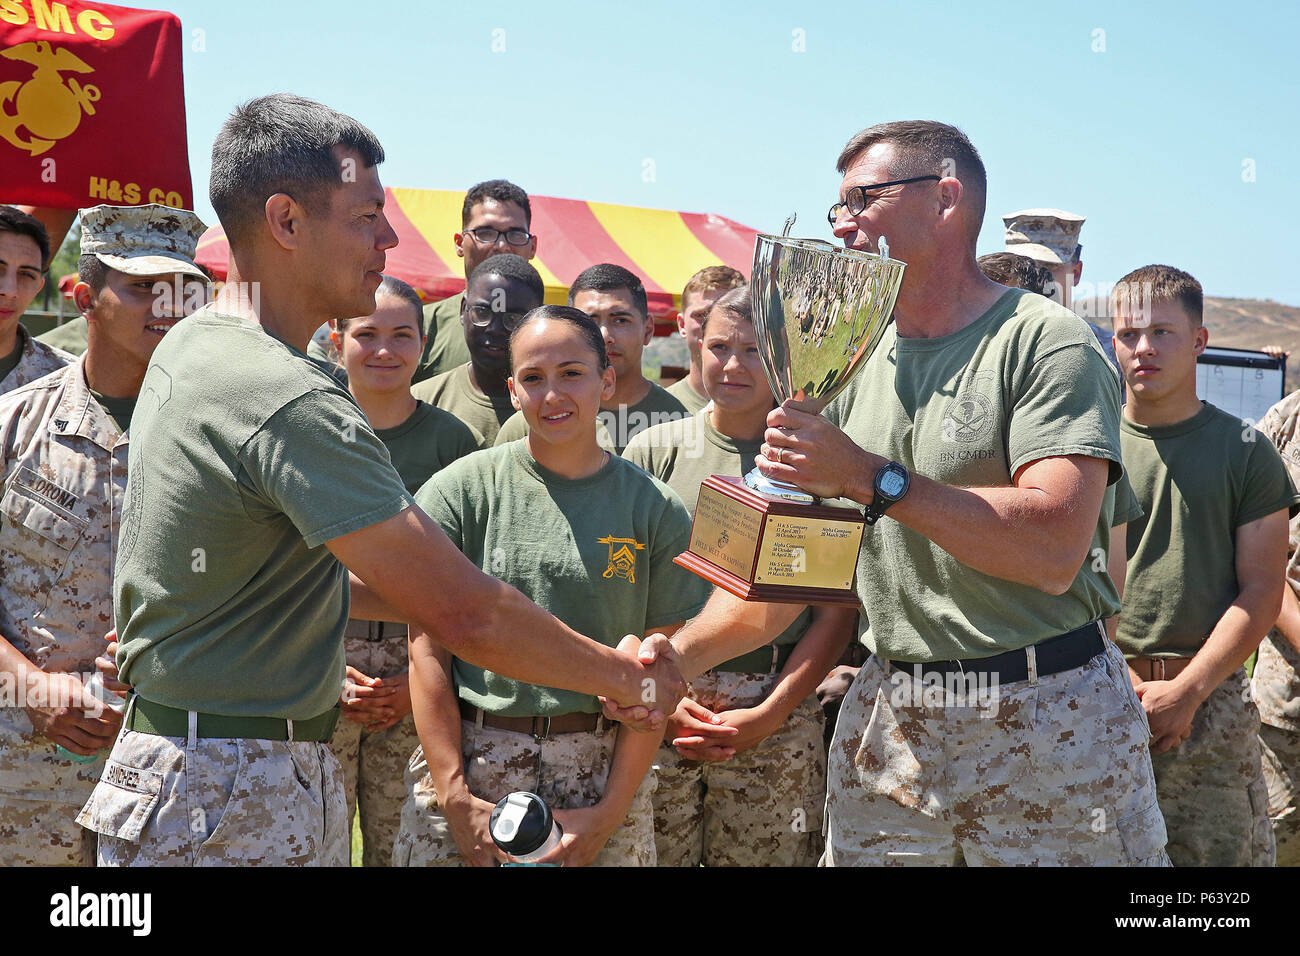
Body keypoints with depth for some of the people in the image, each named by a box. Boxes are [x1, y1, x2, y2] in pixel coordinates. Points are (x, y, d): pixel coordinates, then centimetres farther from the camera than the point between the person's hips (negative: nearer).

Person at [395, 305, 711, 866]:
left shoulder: (655, 510, 1)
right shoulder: (459, 490, -1)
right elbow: (427, 651, -1)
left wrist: (610, 813, -5)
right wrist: (455, 798, -7)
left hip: (603, 767, 1)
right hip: (467, 755, 0)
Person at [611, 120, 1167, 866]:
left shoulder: (1046, 341, -10)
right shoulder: (854, 369, 10)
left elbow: (1054, 550, -23)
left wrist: (872, 477, -23)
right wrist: (681, 655, -7)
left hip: (1048, 726, -5)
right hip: (890, 722, 5)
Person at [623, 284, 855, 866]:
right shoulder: (655, 449, 5)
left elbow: (836, 610, 0)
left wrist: (769, 714, -7)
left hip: (776, 719, -1)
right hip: (656, 712, 1)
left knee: (766, 856, 4)